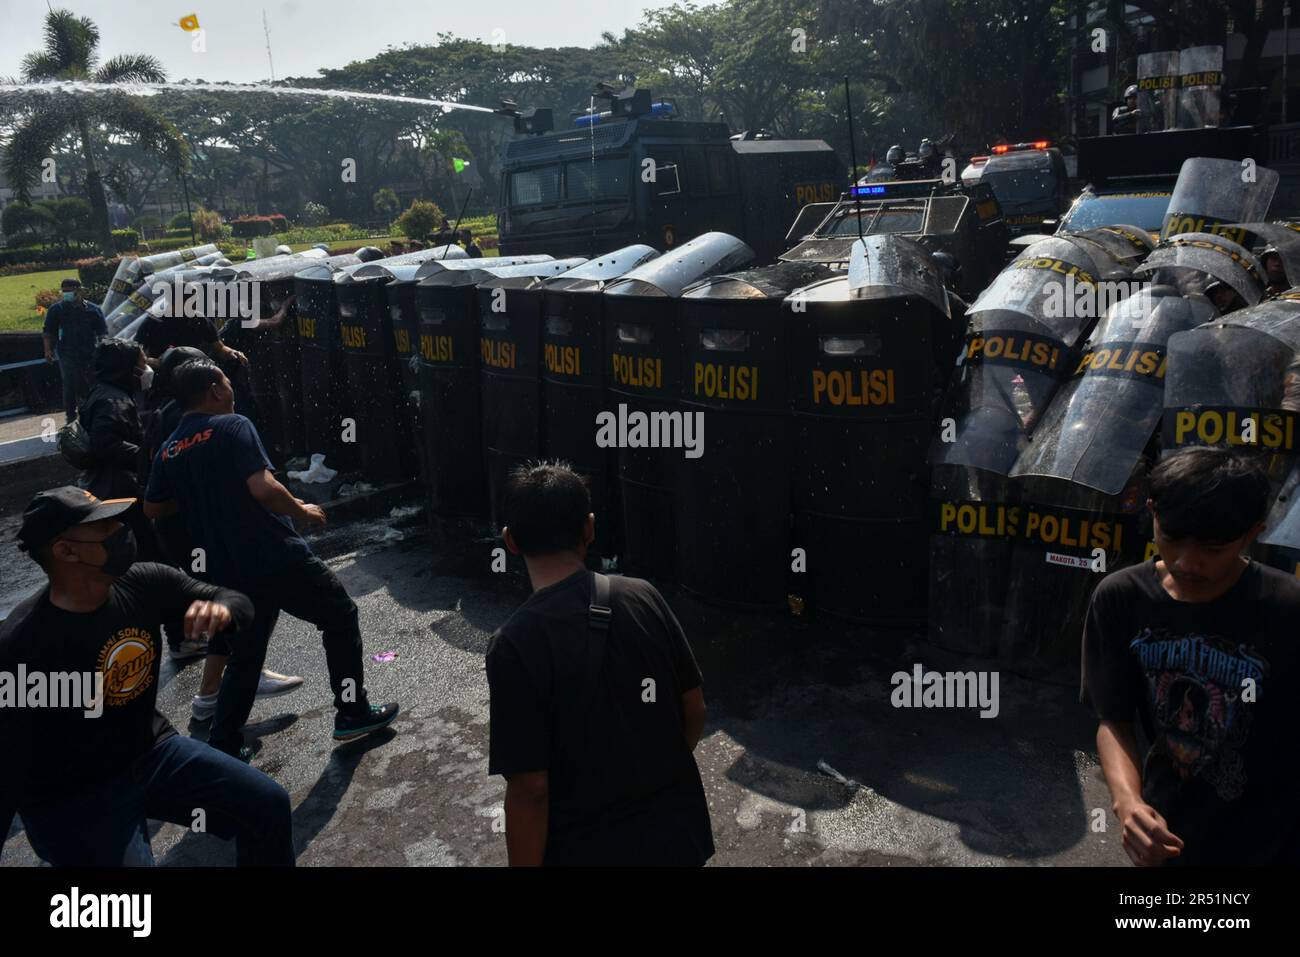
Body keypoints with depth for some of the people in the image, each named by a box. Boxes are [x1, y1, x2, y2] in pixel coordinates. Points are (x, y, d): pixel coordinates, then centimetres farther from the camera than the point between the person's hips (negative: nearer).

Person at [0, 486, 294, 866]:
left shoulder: (145, 583, -9)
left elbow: (238, 601, -1)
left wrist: (221, 609, -25)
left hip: (153, 752, 6)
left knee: (269, 805, 1)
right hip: (73, 799, -5)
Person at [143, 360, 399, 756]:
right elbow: (263, 488, -22)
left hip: (226, 571, 7)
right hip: (276, 559, -7)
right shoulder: (232, 426, -11)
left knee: (244, 657, 20)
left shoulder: (169, 450, 10)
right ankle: (352, 714, 17)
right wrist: (303, 511, -7)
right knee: (341, 618, 12)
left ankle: (223, 746, 20)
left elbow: (152, 509, 19)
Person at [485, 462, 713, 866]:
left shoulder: (515, 644, -21)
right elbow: (695, 711, 2)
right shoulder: (644, 597, -8)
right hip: (679, 833, 4)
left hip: (590, 850, -4)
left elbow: (530, 791, -20)